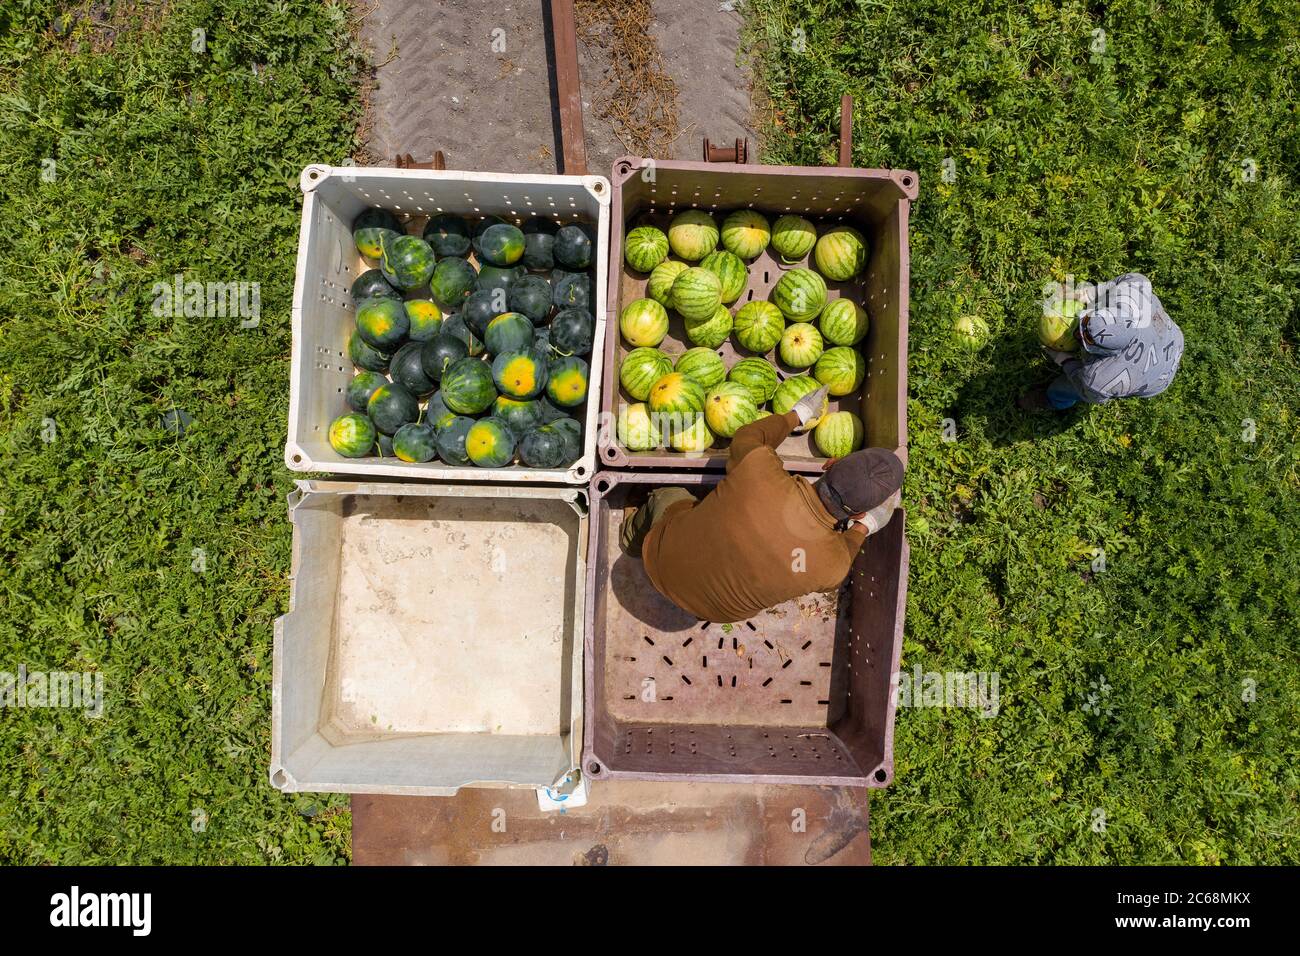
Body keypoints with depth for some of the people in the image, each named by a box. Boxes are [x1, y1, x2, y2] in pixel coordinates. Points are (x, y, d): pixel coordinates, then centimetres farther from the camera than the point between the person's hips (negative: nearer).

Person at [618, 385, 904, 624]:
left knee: (668, 496, 29)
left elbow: (747, 438, -12)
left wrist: (797, 414, 4)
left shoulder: (759, 473, -39)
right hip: (719, 611, 1)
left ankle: (633, 538, 56)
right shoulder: (833, 567, -36)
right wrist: (864, 527, 0)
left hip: (662, 560, -1)